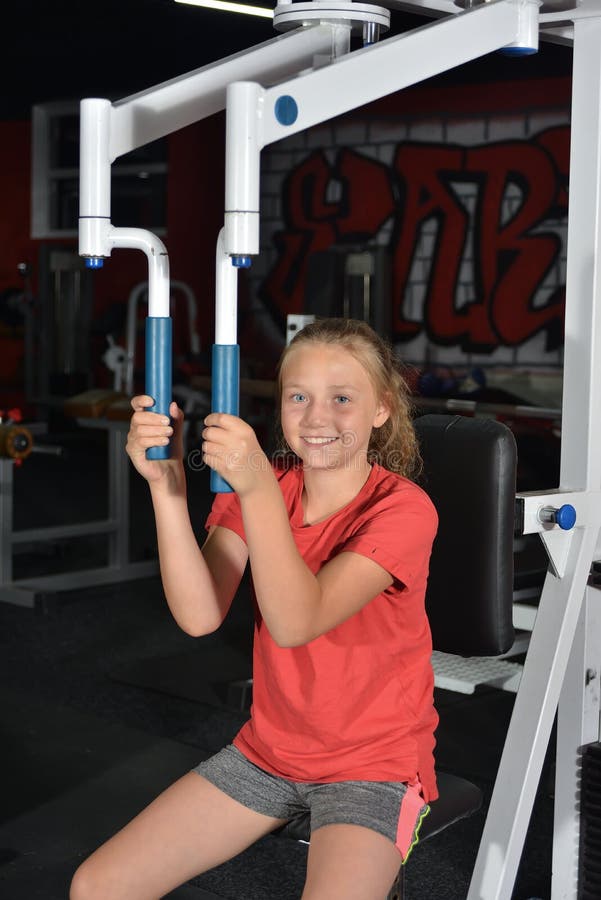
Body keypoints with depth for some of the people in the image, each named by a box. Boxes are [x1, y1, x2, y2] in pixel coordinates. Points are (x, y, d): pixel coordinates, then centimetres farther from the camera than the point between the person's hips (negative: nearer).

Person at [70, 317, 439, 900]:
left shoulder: (402, 508, -16)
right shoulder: (259, 486, -2)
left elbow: (295, 622, -29)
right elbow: (199, 615, -17)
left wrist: (259, 490, -39)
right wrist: (166, 482, -27)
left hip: (375, 763, -4)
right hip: (269, 748, 5)